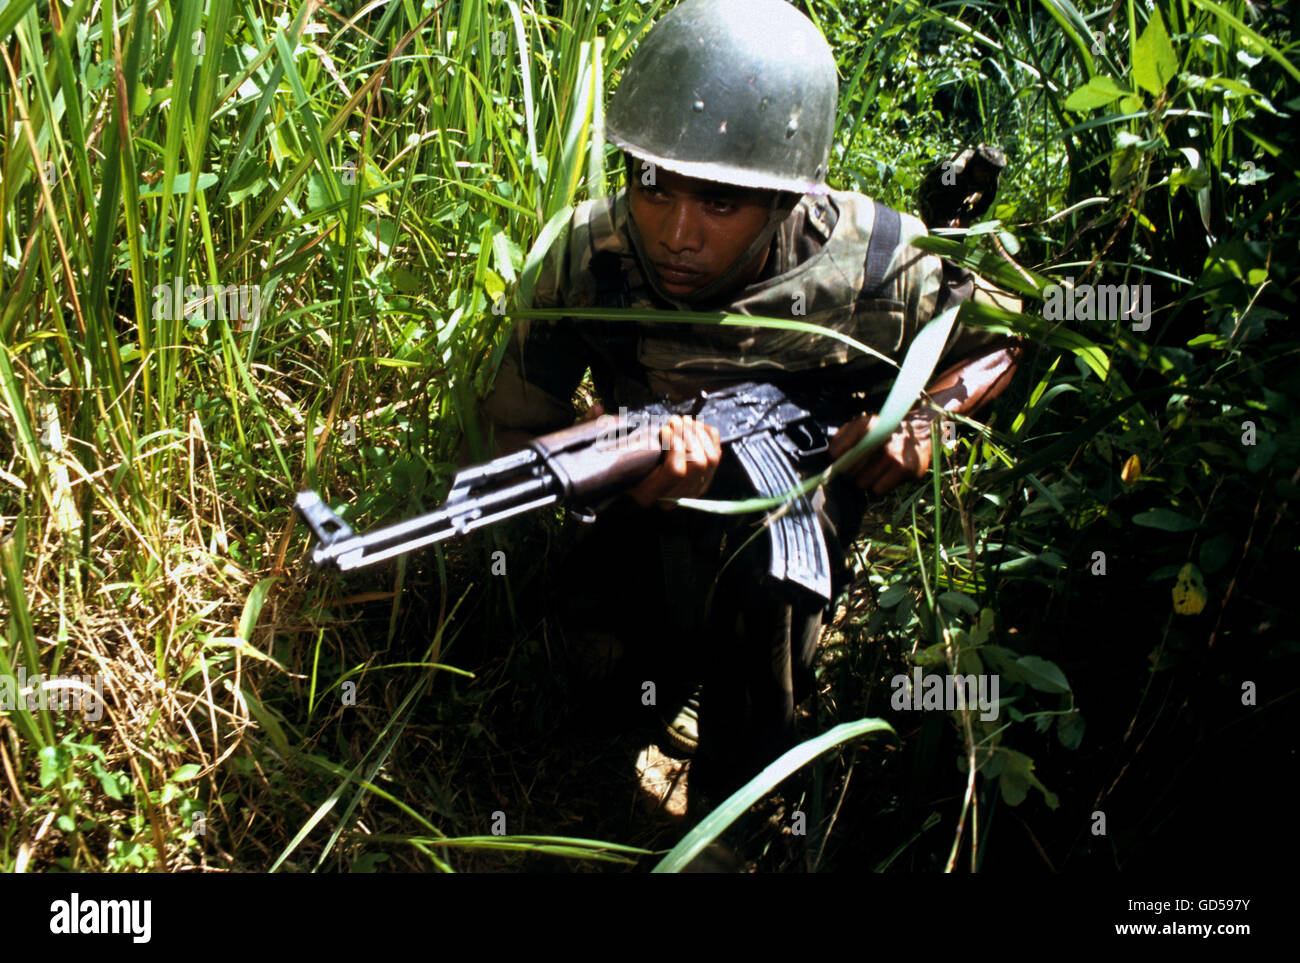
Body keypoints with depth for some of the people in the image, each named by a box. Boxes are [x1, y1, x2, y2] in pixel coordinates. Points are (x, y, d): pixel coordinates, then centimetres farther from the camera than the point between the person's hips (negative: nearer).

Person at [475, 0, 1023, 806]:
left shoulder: (877, 270, -25)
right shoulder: (588, 259, -24)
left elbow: (1008, 335, -5)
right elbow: (514, 431, -19)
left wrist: (925, 420, -25)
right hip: (658, 498, 3)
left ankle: (737, 808, -10)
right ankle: (683, 683, 15)